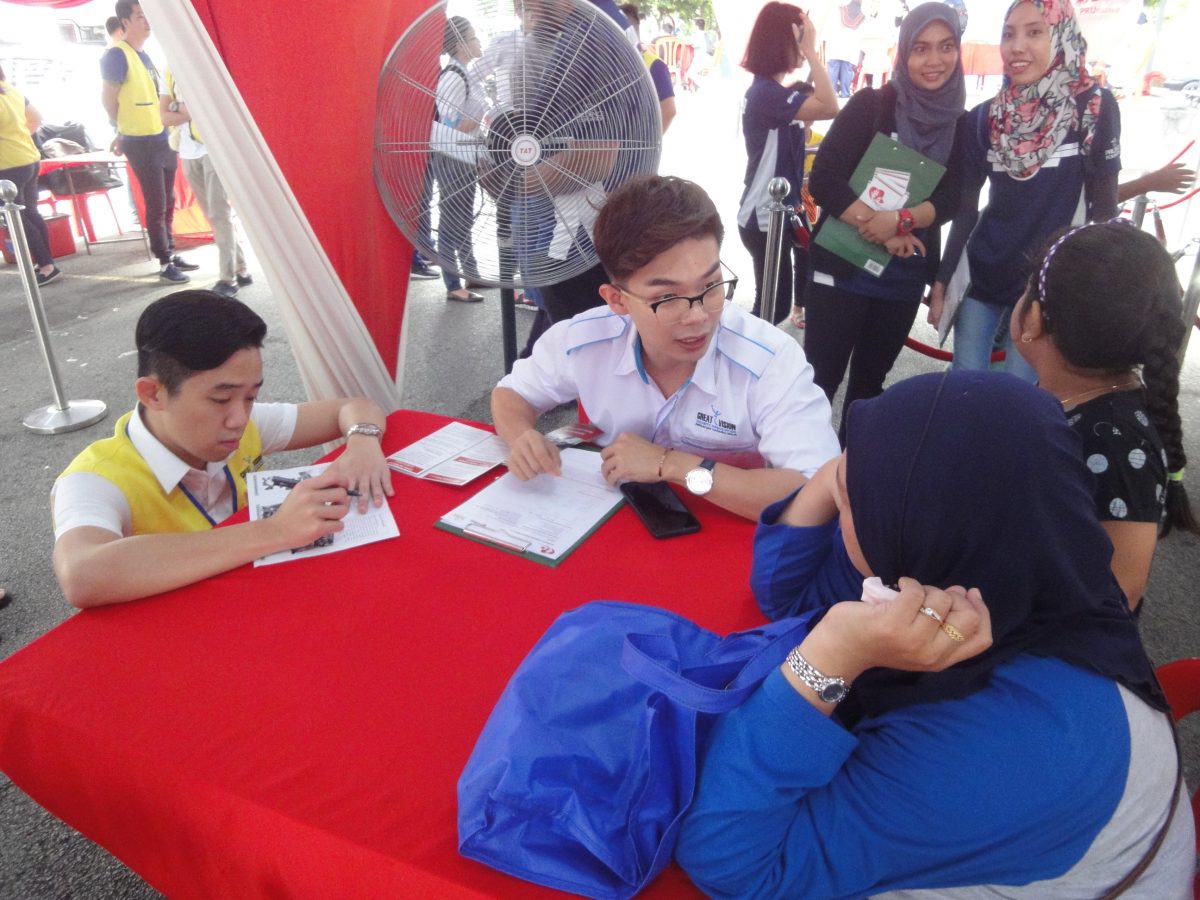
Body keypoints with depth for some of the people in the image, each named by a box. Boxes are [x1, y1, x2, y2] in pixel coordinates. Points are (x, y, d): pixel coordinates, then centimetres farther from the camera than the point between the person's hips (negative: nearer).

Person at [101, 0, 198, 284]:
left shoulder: (144, 54, 13)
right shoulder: (117, 54, -11)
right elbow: (108, 99, -8)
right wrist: (125, 130, 3)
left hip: (163, 138, 8)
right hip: (141, 143, -8)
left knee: (168, 202, 13)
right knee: (156, 205, -4)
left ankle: (171, 253, 24)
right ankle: (165, 264, 1)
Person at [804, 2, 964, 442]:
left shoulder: (962, 125, 5)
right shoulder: (871, 104, -5)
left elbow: (951, 199, -3)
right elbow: (823, 180, -12)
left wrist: (900, 220, -23)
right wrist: (876, 227, -19)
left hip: (905, 277, 4)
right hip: (843, 267, -4)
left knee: (870, 378, 15)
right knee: (821, 376, -2)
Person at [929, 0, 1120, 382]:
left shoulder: (1095, 108, -9)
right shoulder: (984, 117, -2)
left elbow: (1104, 206, -4)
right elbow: (965, 209, 5)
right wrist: (941, 281, 5)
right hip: (981, 276, 2)